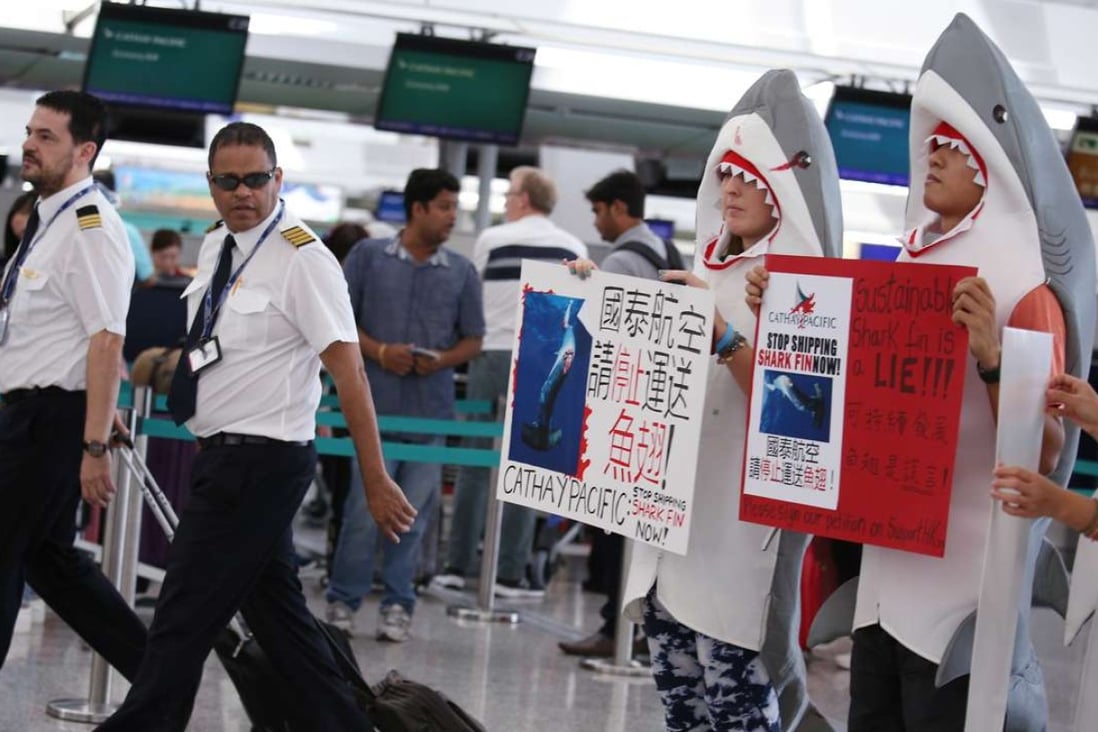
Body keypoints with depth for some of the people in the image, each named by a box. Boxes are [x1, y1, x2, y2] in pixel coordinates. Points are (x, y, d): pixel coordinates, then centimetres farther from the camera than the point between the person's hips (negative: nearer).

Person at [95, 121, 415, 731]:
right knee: (278, 614, 13)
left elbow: (348, 372, -18)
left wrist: (375, 480, -20)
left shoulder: (302, 259, -15)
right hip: (225, 453, 9)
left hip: (261, 461, -9)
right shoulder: (216, 246, 9)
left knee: (185, 615, -4)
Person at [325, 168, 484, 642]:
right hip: (374, 404, -2)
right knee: (365, 508, -1)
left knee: (414, 513, 4)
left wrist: (441, 360, -9)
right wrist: (378, 352, -10)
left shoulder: (461, 272, 7)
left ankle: (398, 604, 14)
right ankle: (344, 599, 12)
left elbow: (473, 340, 10)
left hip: (431, 410, 2)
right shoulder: (368, 256, 3)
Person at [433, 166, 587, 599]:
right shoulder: (575, 249, 5)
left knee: (475, 462, 7)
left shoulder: (493, 239, 0)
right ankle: (510, 574, 1)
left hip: (493, 354, -1)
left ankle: (458, 565, 9)